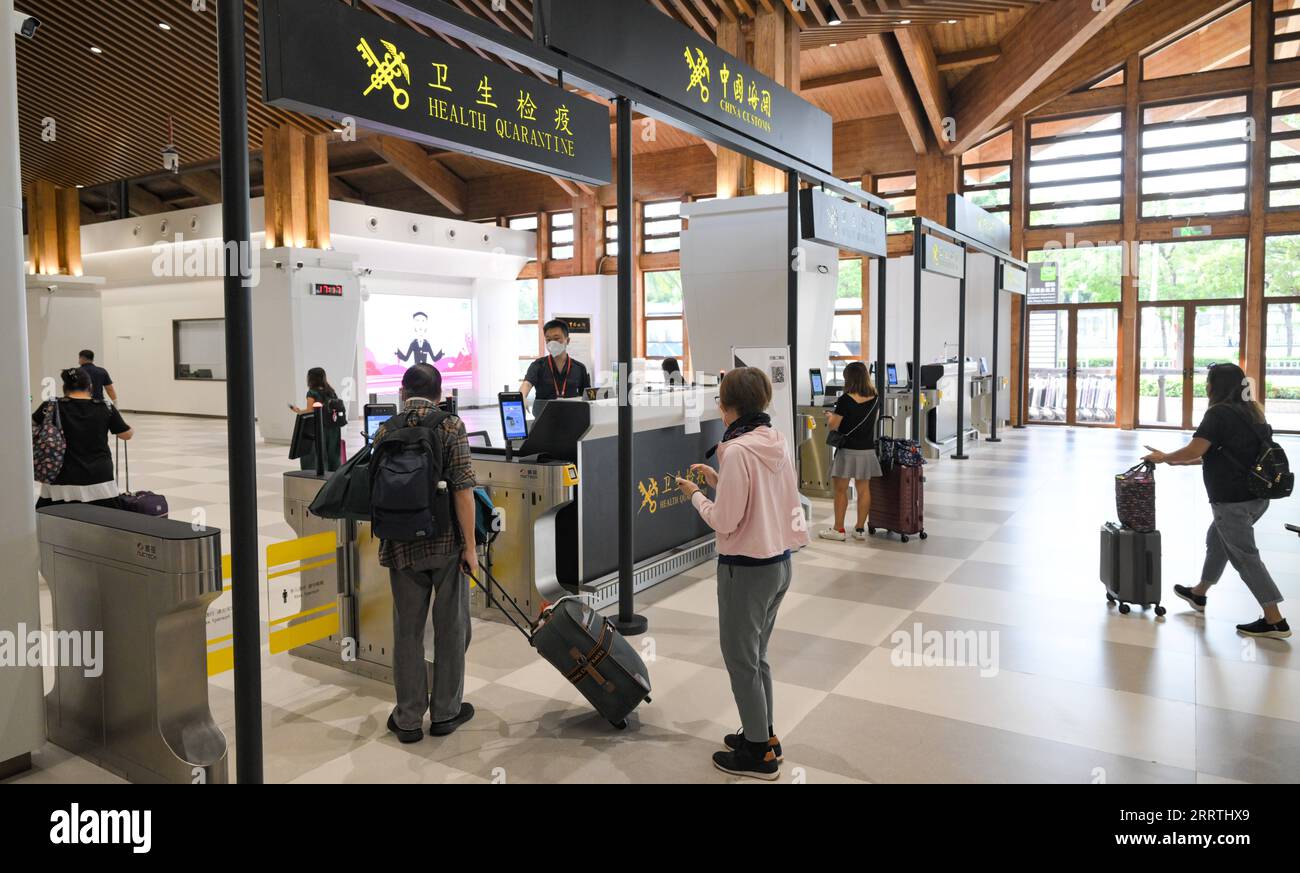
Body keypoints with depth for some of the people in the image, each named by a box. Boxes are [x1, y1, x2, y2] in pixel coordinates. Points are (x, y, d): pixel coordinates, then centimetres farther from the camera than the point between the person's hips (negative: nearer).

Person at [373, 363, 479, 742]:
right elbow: (463, 491, -13)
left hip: (402, 544, 3)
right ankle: (445, 712, 22)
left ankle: (408, 719, 20)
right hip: (447, 541, -2)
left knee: (407, 630, 12)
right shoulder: (452, 427, -7)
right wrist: (470, 545, -8)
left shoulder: (384, 431, 3)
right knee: (450, 627, 11)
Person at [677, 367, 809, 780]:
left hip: (746, 569, -8)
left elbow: (724, 522, -20)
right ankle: (764, 734, 37)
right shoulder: (777, 442, 3)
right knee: (757, 654, 23)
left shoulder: (737, 451, -22)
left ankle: (759, 753, 22)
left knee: (740, 659, 9)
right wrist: (717, 480, 10)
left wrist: (695, 494, -4)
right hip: (780, 563, 8)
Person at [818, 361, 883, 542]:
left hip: (847, 450, -5)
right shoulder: (874, 399, 0)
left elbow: (833, 425, -11)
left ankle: (838, 529, 10)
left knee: (841, 489, 5)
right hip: (867, 450, 5)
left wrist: (830, 416, 10)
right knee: (864, 489, 10)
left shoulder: (845, 400, -16)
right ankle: (860, 529, 17)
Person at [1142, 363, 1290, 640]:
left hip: (1233, 500, -9)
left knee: (1244, 556, -1)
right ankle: (1199, 594, 38)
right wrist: (1179, 461, 18)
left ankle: (1275, 621, 3)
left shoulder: (1219, 413, -15)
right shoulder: (1249, 412, 12)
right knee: (1217, 539, 23)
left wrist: (1165, 458, -3)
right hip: (1257, 495, 9)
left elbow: (1194, 450, -21)